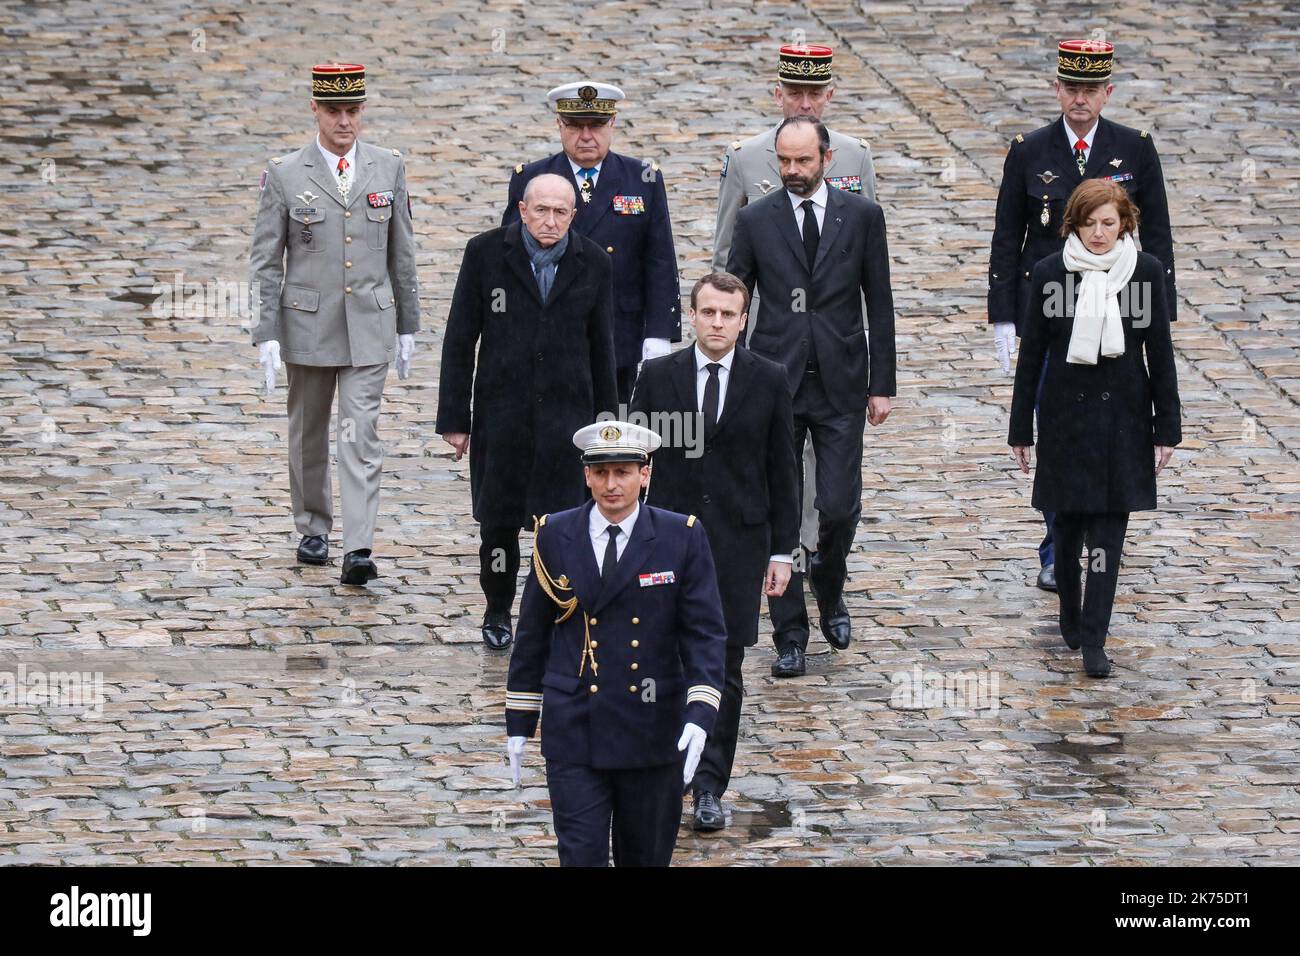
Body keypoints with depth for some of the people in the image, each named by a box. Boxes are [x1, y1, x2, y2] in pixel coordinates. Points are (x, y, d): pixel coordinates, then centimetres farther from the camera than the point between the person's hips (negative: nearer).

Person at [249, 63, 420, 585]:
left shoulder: (388, 167, 3)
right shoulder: (285, 175, -3)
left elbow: (402, 252, 10)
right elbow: (265, 262, -2)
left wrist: (407, 326, 10)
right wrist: (267, 335, -7)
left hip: (369, 326, 0)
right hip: (307, 325, 0)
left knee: (361, 436, -8)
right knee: (309, 434, 13)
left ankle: (358, 550, -14)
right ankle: (313, 528, 31)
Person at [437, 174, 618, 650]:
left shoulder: (591, 263, 1)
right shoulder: (486, 253, -4)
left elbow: (602, 347, 9)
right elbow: (459, 339, -1)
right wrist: (453, 417, -2)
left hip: (566, 414, 0)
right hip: (501, 412, 0)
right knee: (498, 519, 9)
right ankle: (498, 612, 28)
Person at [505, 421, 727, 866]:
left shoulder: (682, 538, -4)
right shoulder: (554, 537, 0)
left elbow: (706, 633, -7)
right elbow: (533, 633, 7)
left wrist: (699, 715, -20)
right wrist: (519, 723, 8)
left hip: (652, 731, 0)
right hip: (573, 734, 0)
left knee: (646, 857, 12)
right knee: (581, 856, -7)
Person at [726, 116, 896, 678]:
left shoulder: (861, 216, 2)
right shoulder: (755, 221, 2)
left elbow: (880, 306, 5)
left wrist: (881, 385, 3)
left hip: (840, 383, 0)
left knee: (840, 508, -5)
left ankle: (829, 588, 27)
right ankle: (789, 635, 10)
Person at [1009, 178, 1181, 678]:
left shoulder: (1146, 270, -3)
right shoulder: (1051, 272, -3)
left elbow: (1159, 352, 1)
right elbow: (1031, 354, 2)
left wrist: (1167, 428, 1)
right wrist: (1021, 430, 2)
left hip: (1123, 416, -1)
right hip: (1065, 417, 1)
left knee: (1108, 529, -5)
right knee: (1067, 524, 10)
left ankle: (1093, 643, -7)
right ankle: (1070, 617, 31)